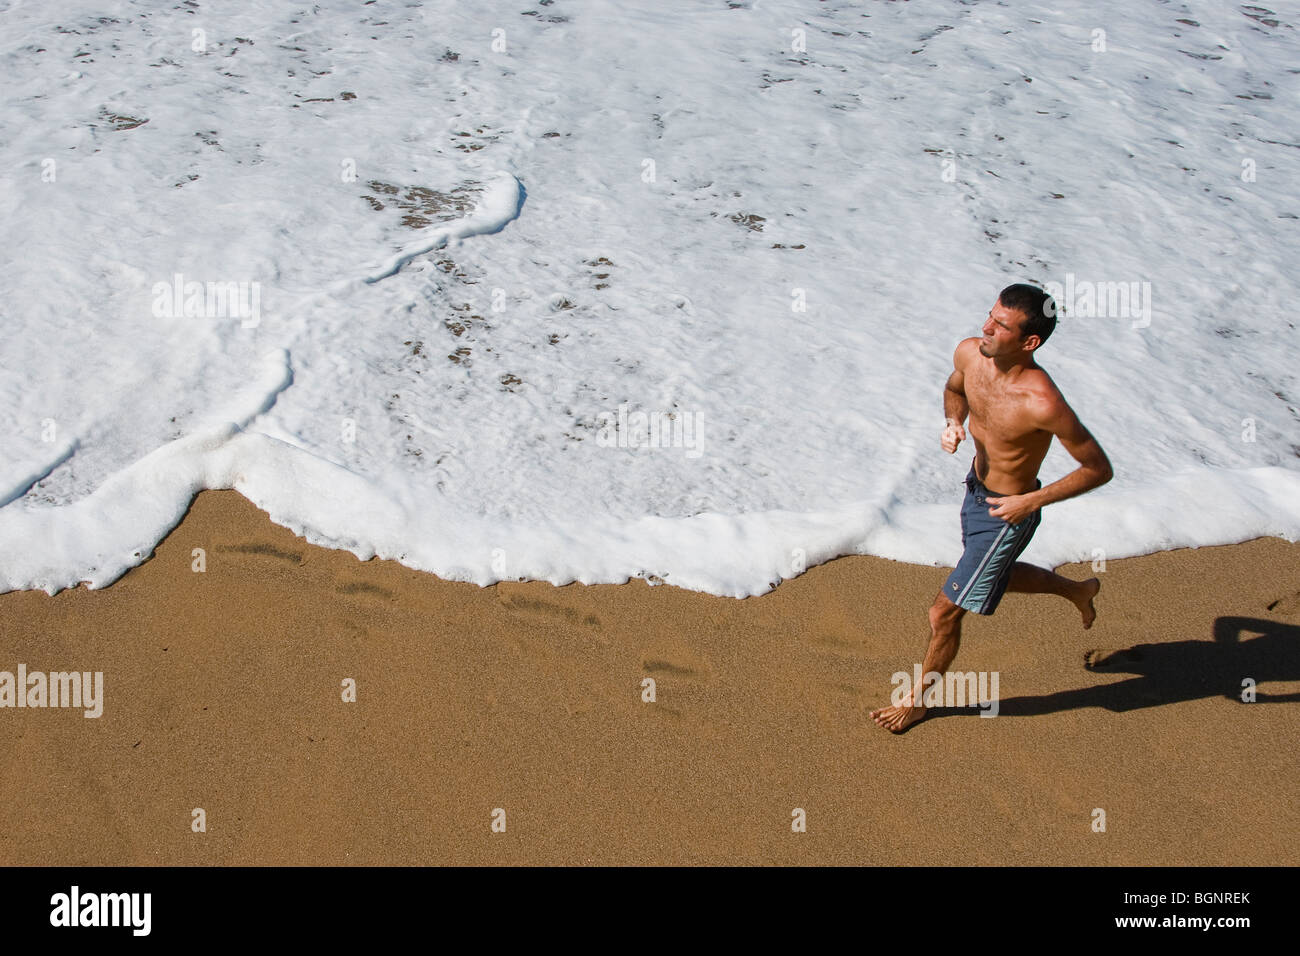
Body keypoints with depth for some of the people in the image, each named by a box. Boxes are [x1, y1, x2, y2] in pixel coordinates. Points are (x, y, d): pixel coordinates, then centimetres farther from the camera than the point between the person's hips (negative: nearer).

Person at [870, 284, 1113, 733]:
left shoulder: (1043, 404, -36)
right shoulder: (969, 353, -16)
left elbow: (1099, 468, -23)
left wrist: (1032, 501, -24)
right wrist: (953, 423, -11)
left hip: (1007, 514, -8)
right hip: (976, 487, 8)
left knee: (944, 612, 2)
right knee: (992, 576, 33)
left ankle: (918, 699, 28)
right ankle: (1078, 590, 58)